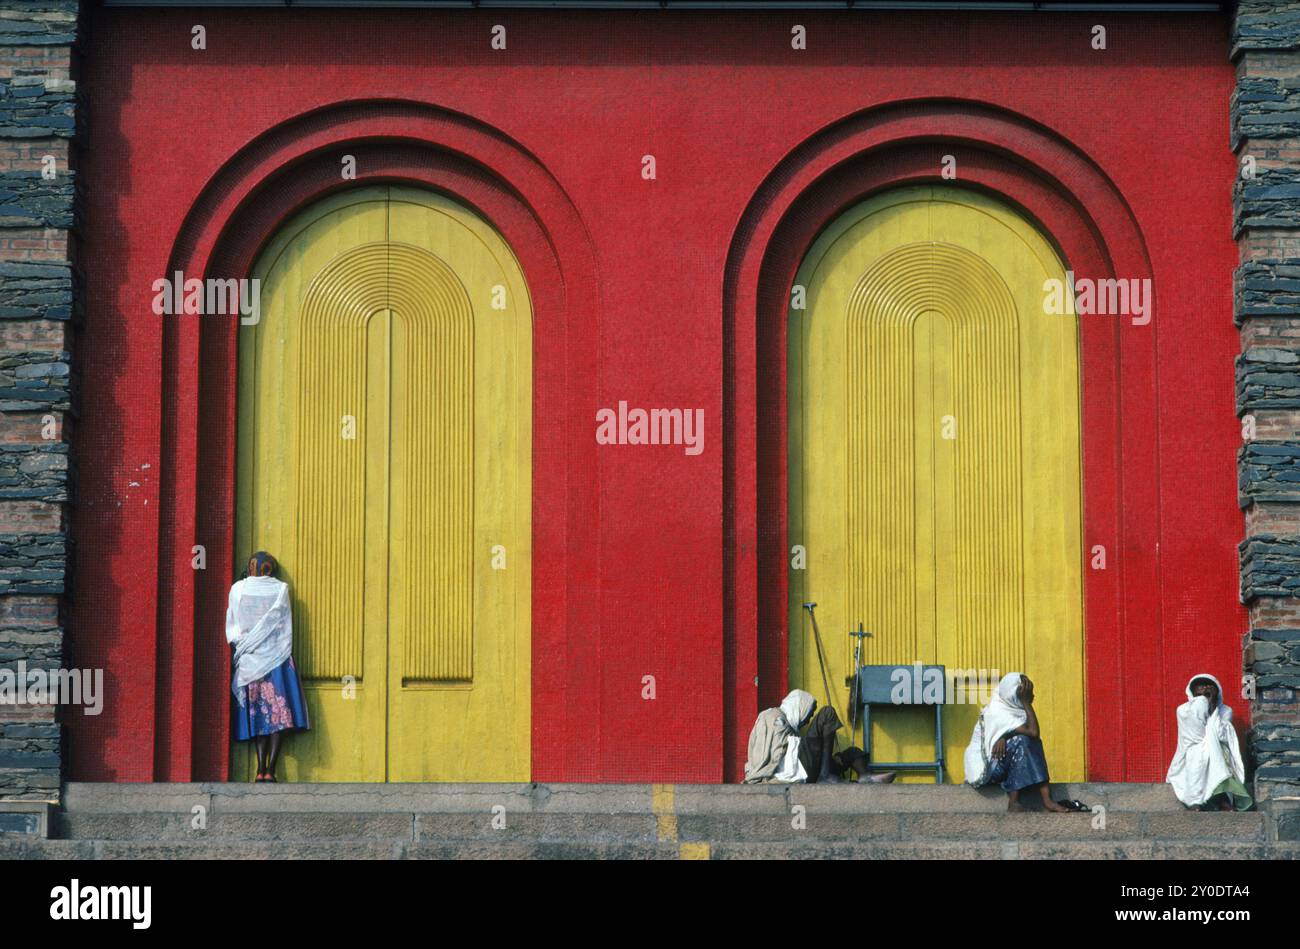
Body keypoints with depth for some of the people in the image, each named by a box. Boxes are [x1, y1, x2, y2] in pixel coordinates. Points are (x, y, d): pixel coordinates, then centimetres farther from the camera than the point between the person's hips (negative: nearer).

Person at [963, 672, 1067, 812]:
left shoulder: (1009, 708, 4)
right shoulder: (997, 713, -22)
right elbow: (1033, 732, -29)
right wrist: (1026, 702, -22)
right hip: (985, 768, -9)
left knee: (1033, 743, -9)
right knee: (1020, 742, -27)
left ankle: (1047, 800, -20)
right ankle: (1013, 802, -26)